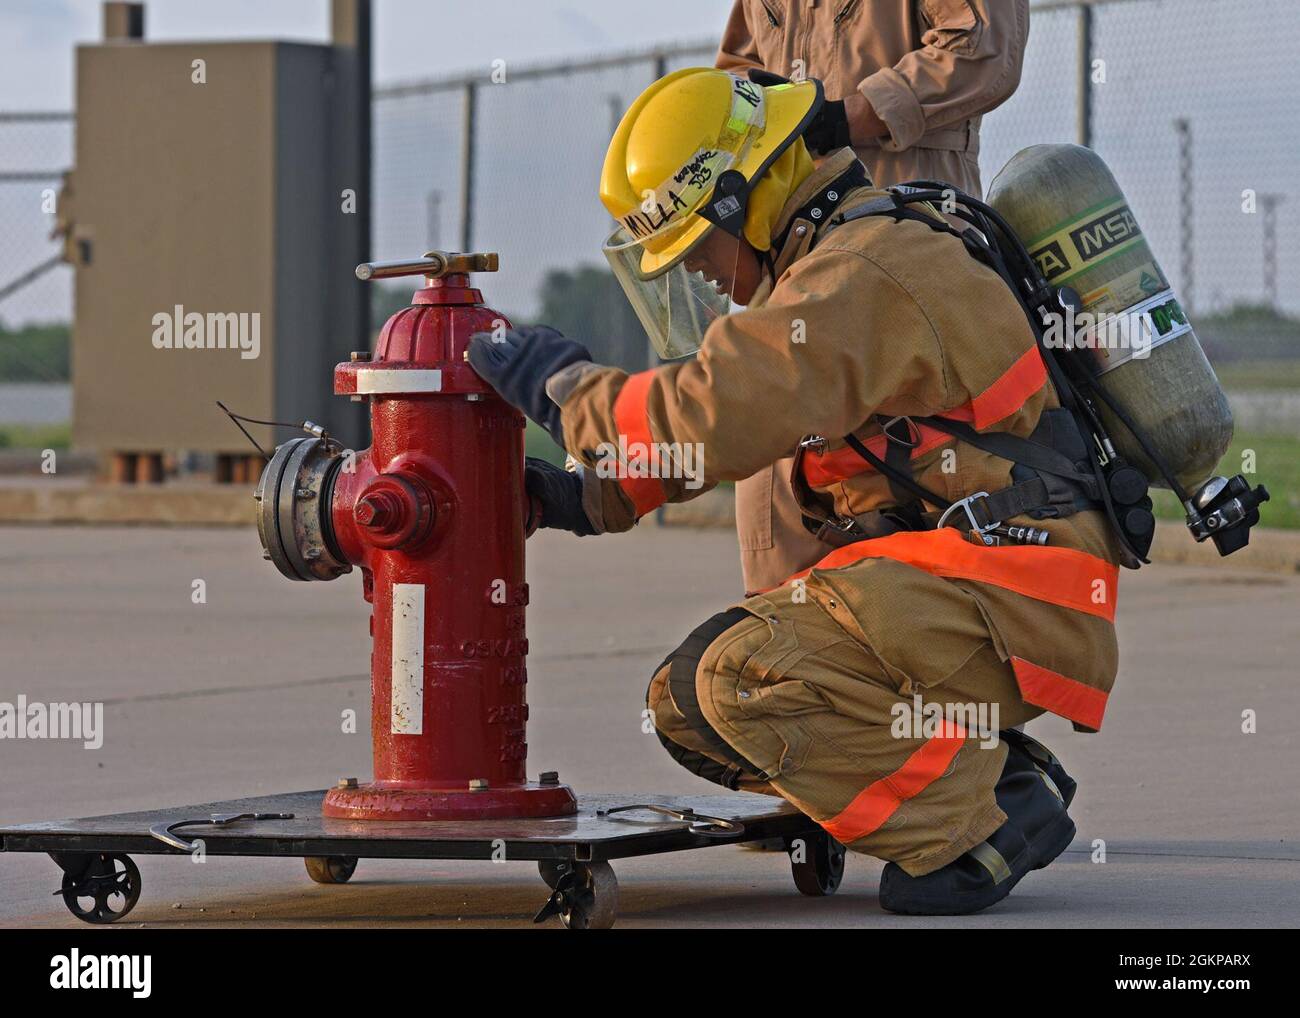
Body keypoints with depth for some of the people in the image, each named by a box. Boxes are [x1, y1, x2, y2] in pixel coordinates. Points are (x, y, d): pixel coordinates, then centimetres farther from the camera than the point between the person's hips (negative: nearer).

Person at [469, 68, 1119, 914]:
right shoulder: (832, 273, 19)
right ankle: (988, 775, 5)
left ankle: (979, 828, -13)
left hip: (1010, 602, -11)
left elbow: (712, 418, -25)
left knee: (752, 678, -26)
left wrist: (563, 384, -11)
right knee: (691, 701, 5)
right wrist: (585, 498, 16)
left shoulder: (863, 277, -16)